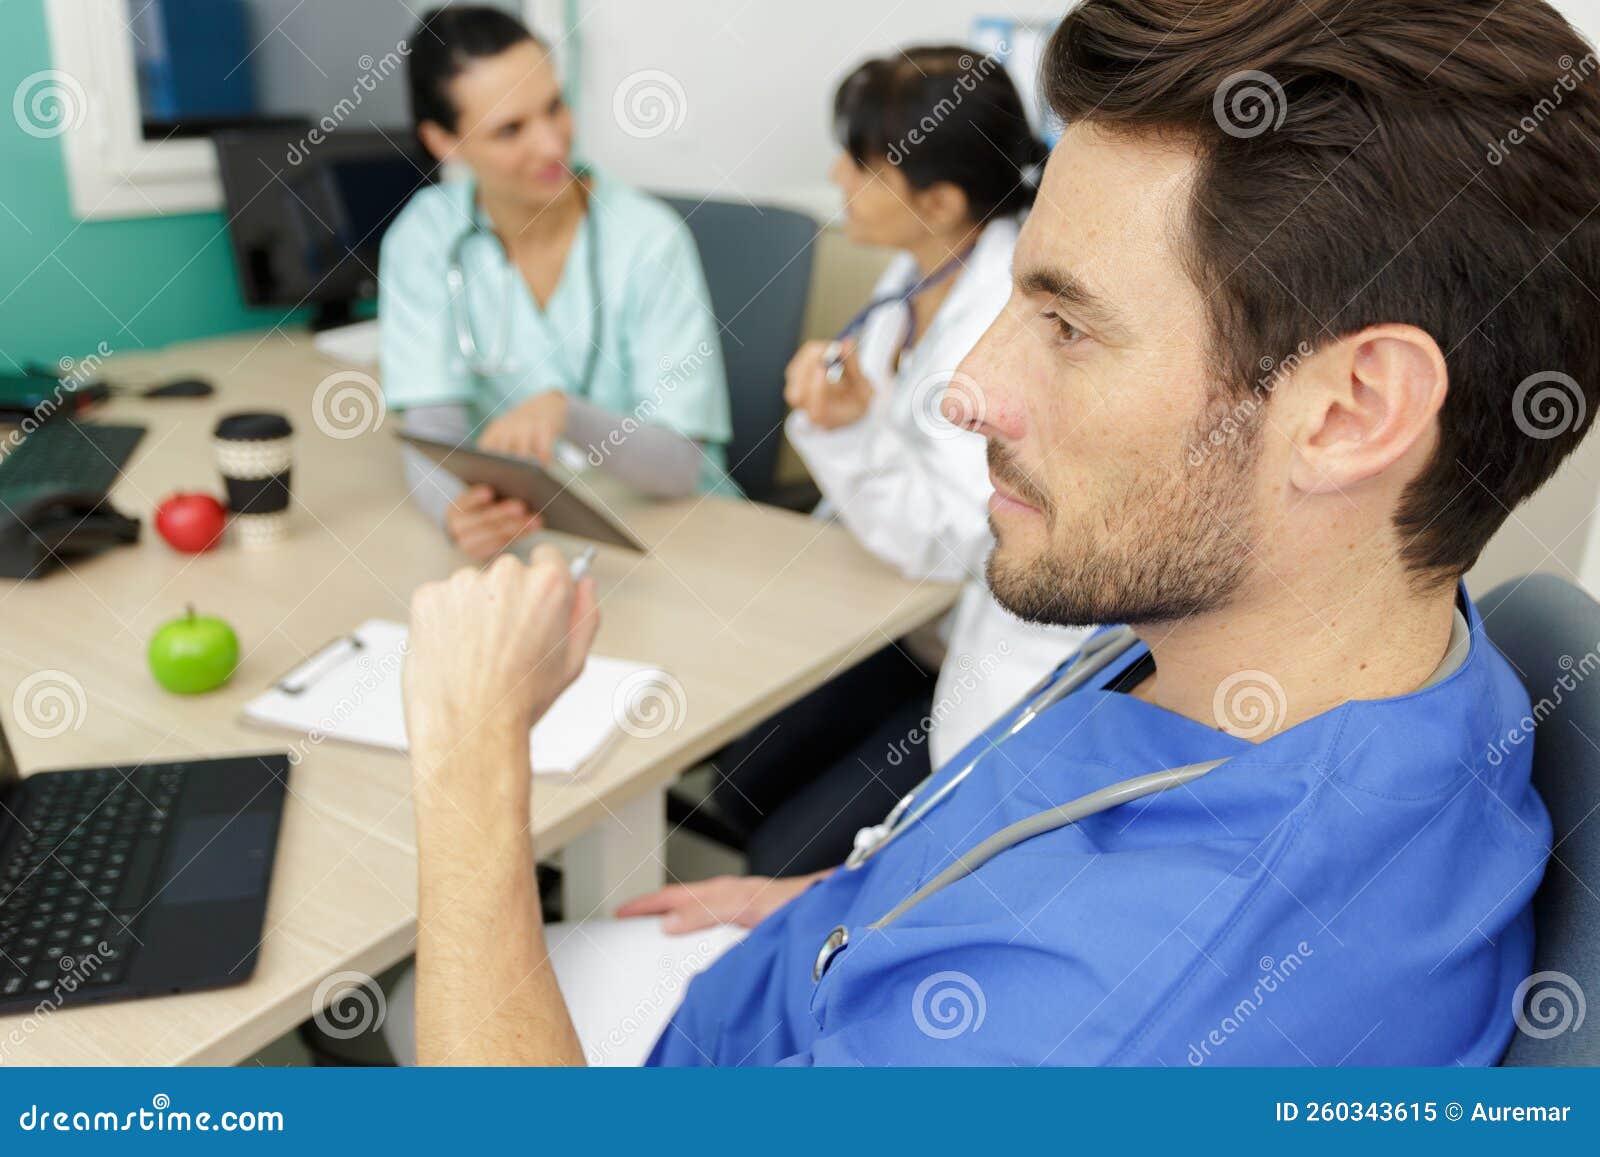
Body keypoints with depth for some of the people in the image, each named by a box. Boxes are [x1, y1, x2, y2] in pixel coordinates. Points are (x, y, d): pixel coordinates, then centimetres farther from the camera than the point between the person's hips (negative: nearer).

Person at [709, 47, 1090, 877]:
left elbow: (946, 543, -22)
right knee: (740, 785, 7)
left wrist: (850, 431, -34)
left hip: (999, 668, -8)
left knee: (789, 859, -9)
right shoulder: (917, 274, 0)